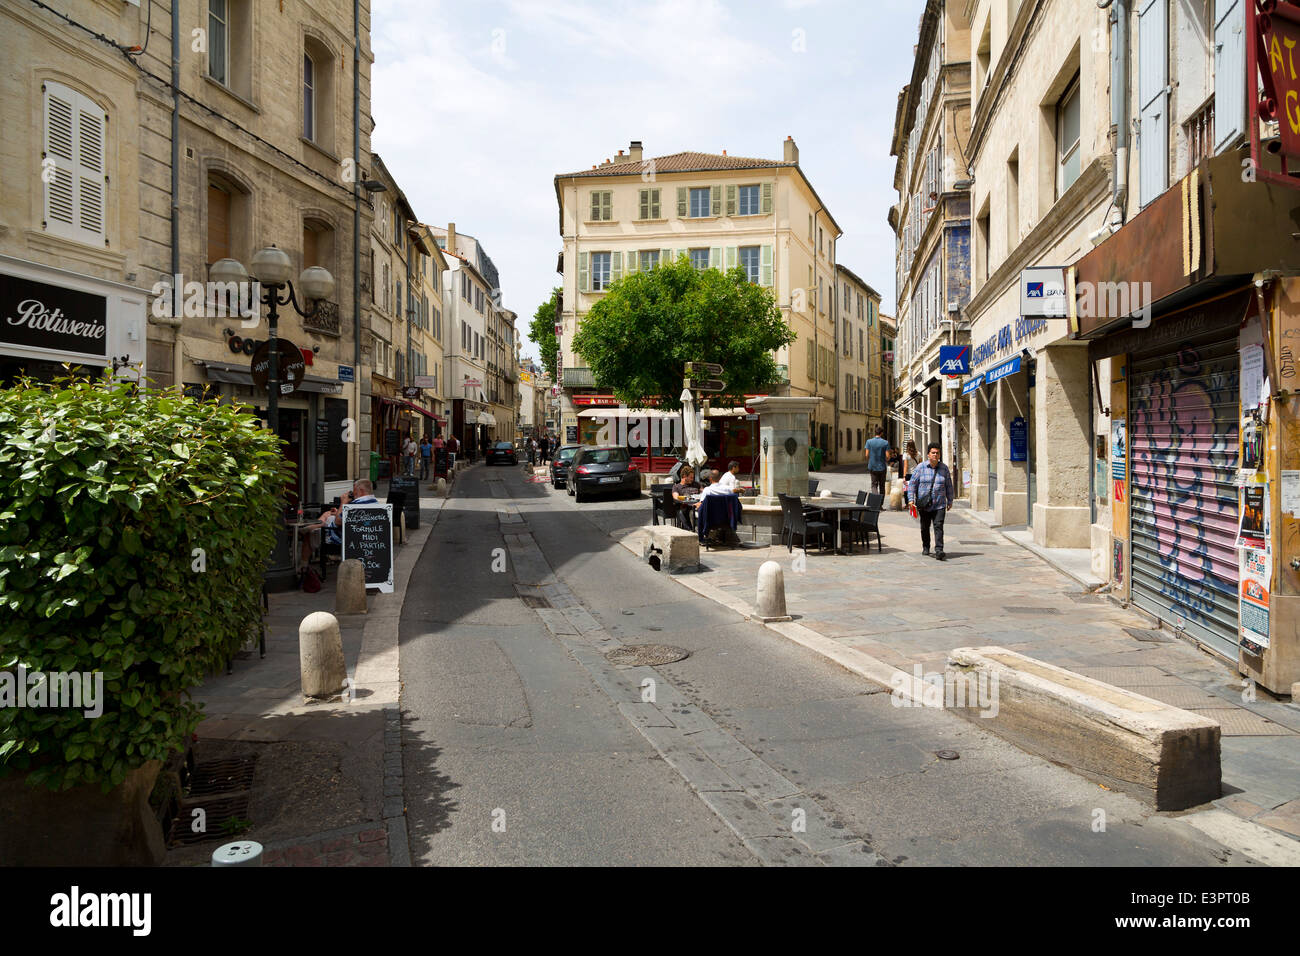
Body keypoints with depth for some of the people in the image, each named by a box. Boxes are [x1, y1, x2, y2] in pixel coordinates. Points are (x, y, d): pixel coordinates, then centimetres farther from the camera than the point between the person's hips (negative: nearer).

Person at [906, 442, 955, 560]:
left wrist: (950, 501, 14)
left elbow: (949, 486, 13)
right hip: (924, 505, 0)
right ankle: (925, 547, 34)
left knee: (939, 527, -12)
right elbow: (912, 483, 2)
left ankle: (939, 551, -16)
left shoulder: (944, 468, 5)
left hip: (939, 505, 0)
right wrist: (911, 499, -6)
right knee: (925, 527, 13)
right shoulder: (920, 468, 0)